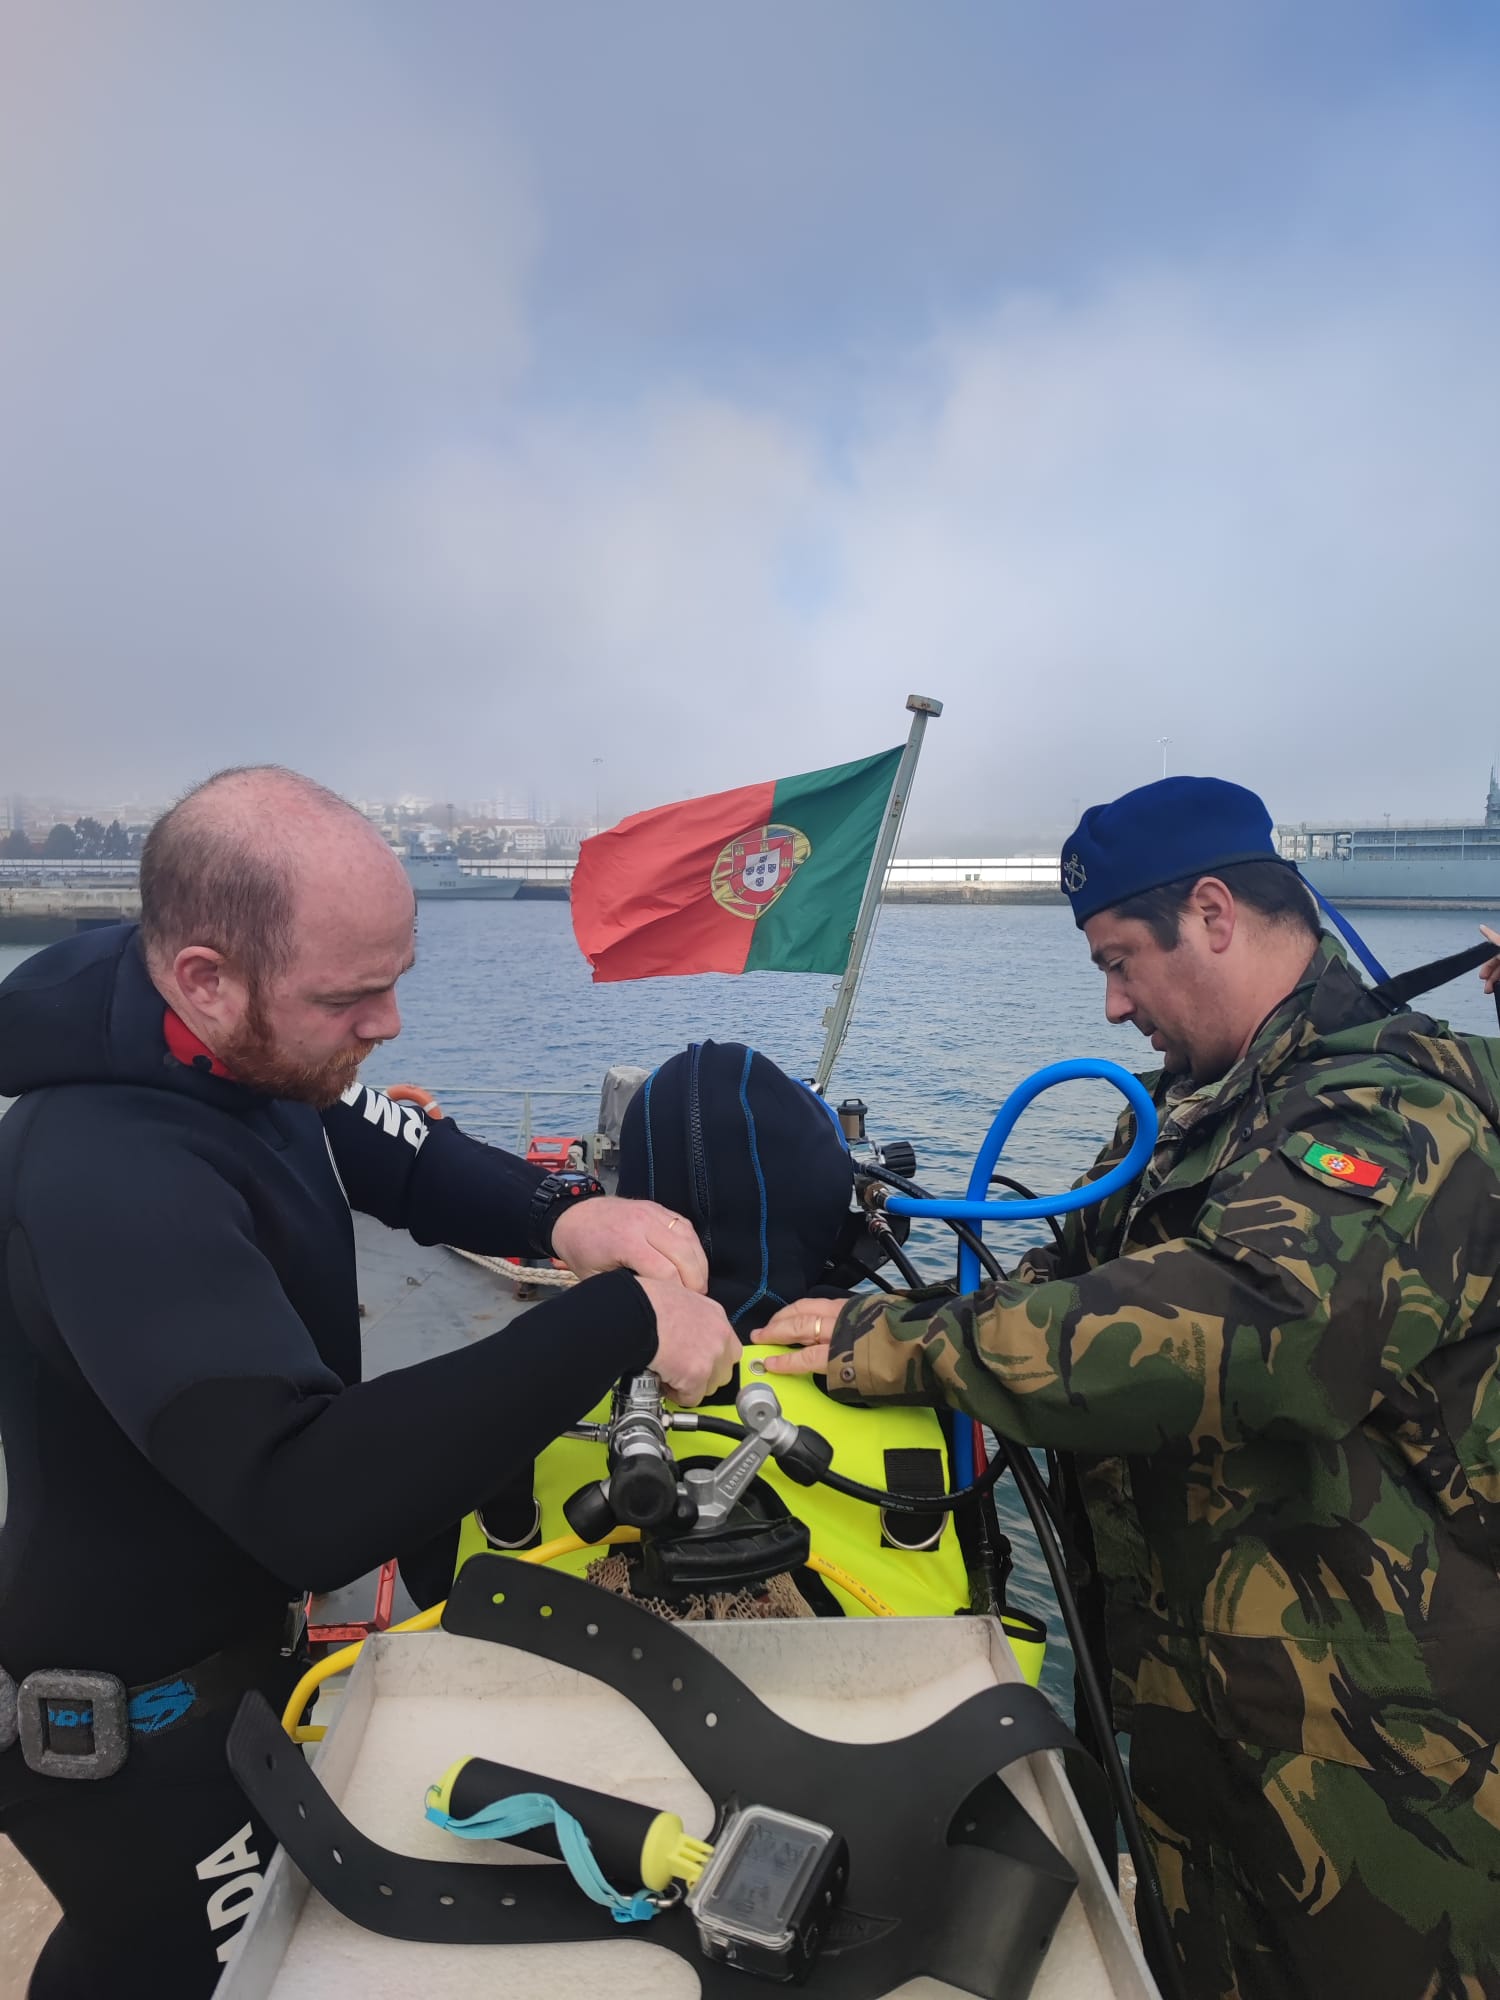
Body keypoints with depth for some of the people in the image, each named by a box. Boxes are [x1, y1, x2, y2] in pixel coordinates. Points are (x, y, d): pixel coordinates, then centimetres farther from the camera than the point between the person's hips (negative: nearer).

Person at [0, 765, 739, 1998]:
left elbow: (406, 1159, -1)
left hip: (235, 1628, 8)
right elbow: (310, 1500, -45)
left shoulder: (247, 1046, -10)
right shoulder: (105, 1180, -38)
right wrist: (620, 1321, -41)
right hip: (135, 1727, -8)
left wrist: (564, 1214, -21)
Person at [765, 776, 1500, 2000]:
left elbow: (1238, 1327, -41)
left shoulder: (1397, 1111, -25)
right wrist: (878, 1323, -8)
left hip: (1377, 1760, -8)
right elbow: (1082, 1269, 8)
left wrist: (904, 1346, -33)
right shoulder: (1208, 1103, 6)